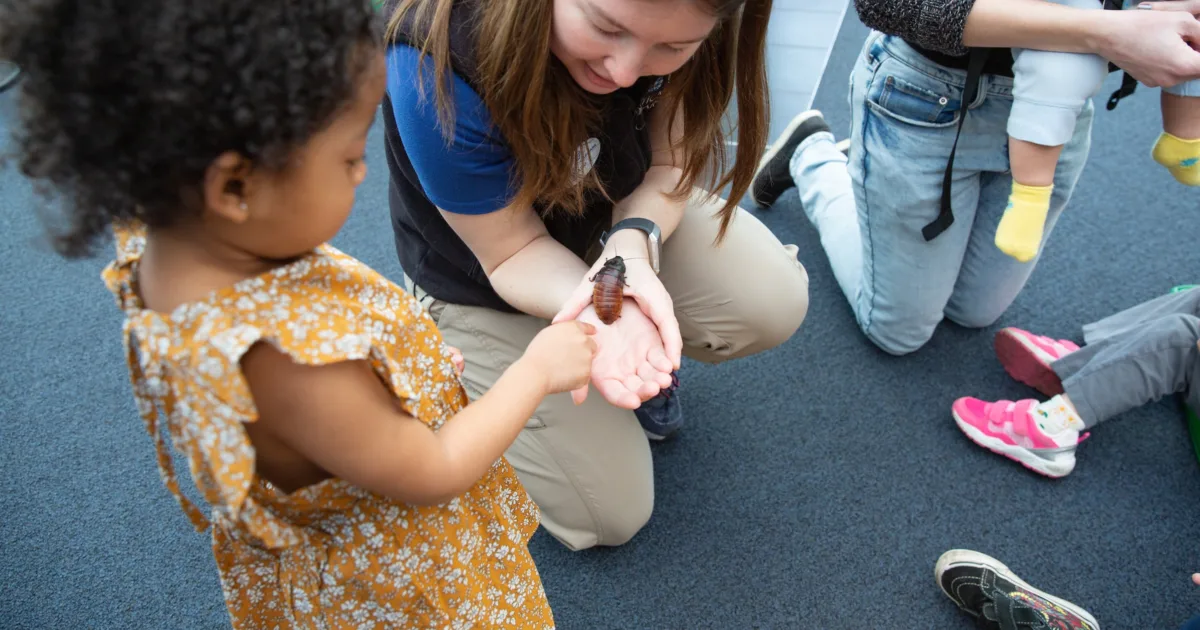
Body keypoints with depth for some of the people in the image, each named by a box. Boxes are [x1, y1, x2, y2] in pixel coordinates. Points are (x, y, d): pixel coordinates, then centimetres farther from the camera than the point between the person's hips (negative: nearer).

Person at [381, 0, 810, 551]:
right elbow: (513, 252, -25)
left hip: (623, 217, 4)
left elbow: (670, 162, -14)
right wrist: (592, 311, -46)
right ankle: (468, 378, 22)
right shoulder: (438, 63, -39)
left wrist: (632, 242, -36)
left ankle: (643, 351, 11)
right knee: (613, 517, 0)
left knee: (777, 304, -22)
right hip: (486, 284, -3)